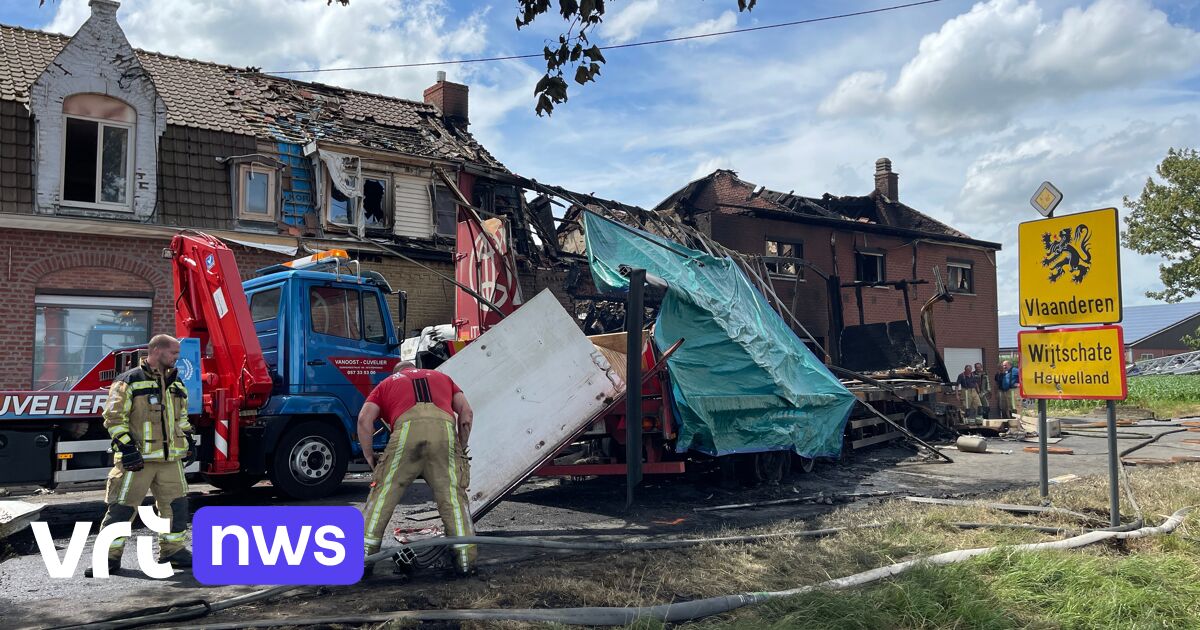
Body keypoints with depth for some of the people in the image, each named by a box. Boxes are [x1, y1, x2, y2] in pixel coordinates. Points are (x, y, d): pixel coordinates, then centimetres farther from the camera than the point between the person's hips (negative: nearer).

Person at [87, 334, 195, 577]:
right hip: (137, 459, -6)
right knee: (122, 507, -1)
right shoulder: (129, 382, -6)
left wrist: (188, 439, 18)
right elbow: (114, 417, -10)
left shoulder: (176, 384, 16)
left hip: (171, 459, 6)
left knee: (176, 504, 7)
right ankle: (109, 556, 9)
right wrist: (126, 447, -17)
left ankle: (173, 549, 20)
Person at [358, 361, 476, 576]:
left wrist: (369, 456, 22)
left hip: (407, 428, -1)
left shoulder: (387, 383, 33)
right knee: (453, 495, 6)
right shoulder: (441, 377, 39)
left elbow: (364, 418, 14)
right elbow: (466, 412, 23)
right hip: (444, 427, 1)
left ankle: (364, 552, 13)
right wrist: (461, 449, 30)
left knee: (384, 492, 9)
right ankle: (465, 557, 4)